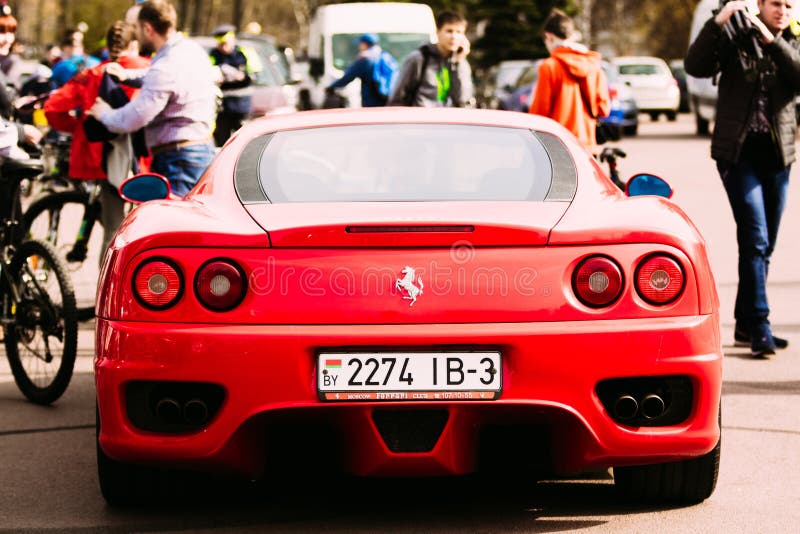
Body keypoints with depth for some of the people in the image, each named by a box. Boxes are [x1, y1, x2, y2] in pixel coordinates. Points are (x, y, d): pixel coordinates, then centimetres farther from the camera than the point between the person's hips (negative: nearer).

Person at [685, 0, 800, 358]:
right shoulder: (734, 38, 2)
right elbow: (695, 66, -12)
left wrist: (771, 40, -21)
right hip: (738, 151, -4)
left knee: (764, 246, 9)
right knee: (755, 239, -15)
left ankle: (745, 325, 20)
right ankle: (759, 327, -16)